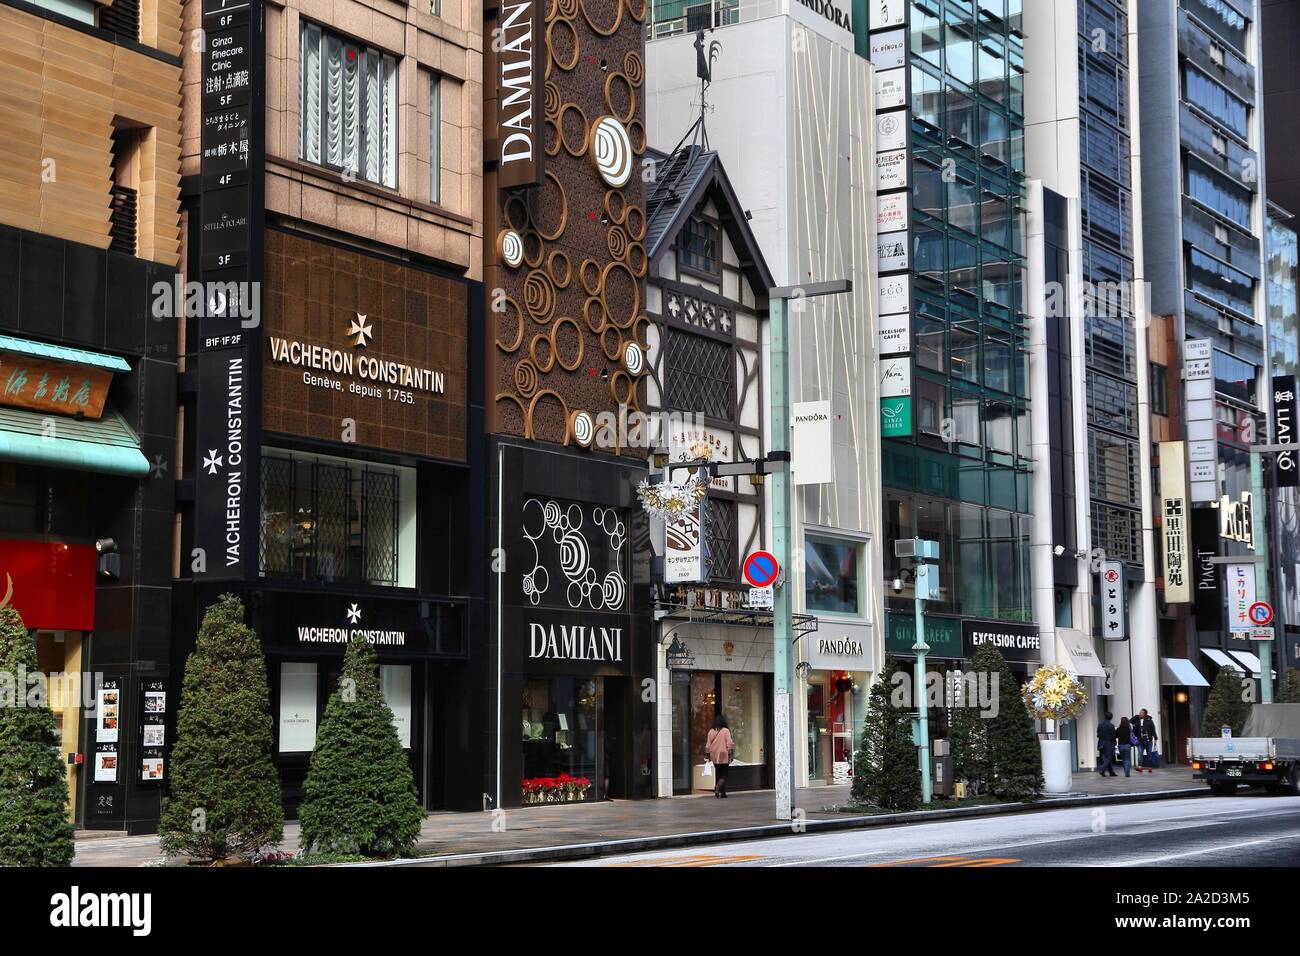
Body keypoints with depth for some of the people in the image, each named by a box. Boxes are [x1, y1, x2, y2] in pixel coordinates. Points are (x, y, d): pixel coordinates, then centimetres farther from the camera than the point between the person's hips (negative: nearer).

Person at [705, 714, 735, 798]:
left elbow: (708, 744, 6)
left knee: (718, 774, 14)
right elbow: (729, 743, -11)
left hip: (714, 756, 4)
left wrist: (708, 753, 15)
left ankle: (722, 792, 15)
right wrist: (730, 753, -5)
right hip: (724, 756, -4)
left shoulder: (711, 732, 3)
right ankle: (718, 786, -26)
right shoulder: (726, 731, -8)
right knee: (724, 775, -1)